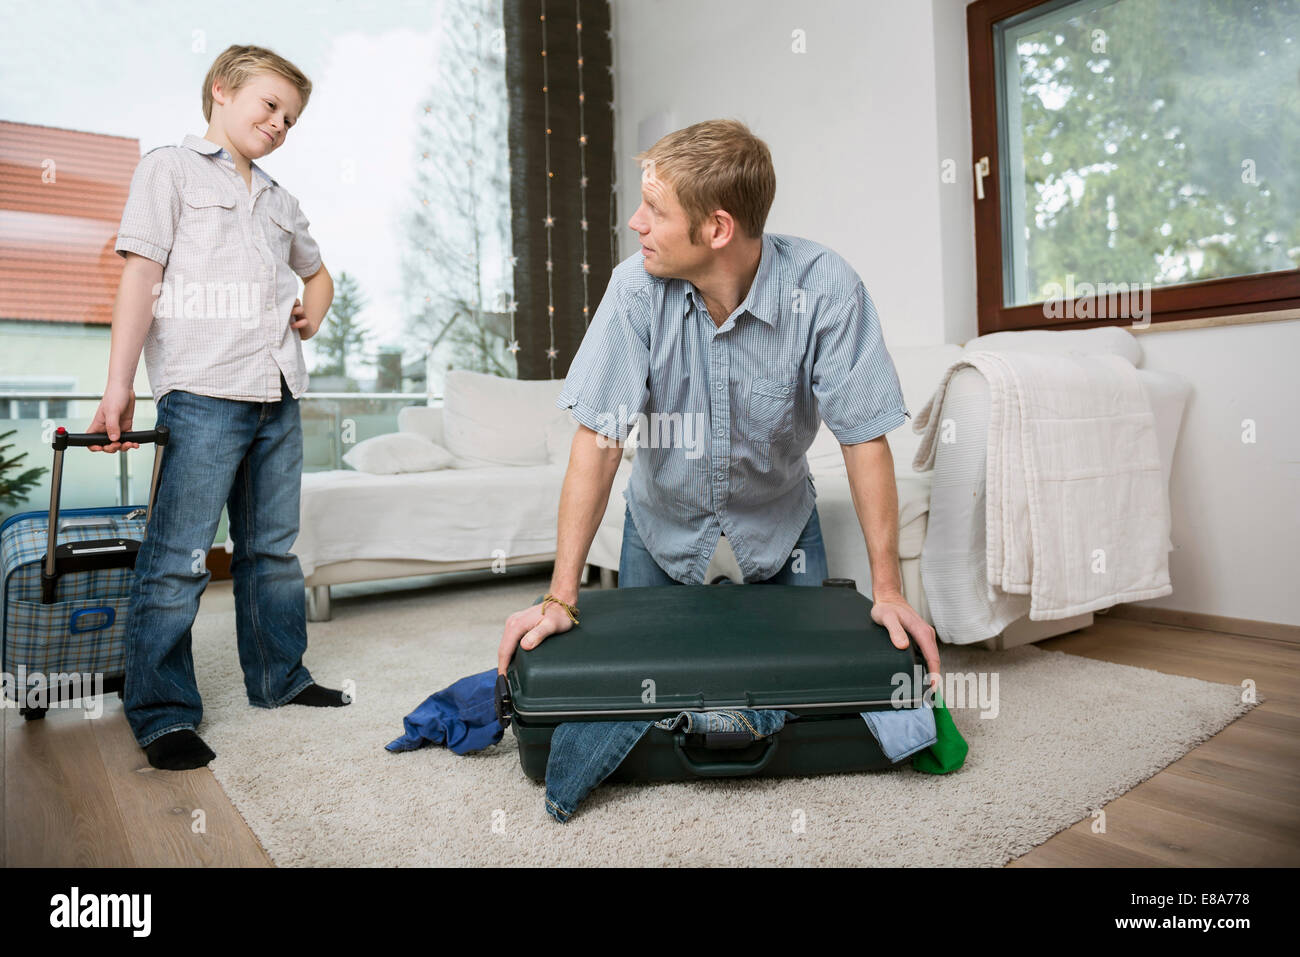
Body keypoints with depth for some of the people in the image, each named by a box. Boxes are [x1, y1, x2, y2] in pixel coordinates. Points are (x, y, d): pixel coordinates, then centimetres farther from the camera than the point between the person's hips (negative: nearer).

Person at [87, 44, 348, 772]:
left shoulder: (279, 201, 24)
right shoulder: (171, 169, 7)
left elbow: (317, 273, 39)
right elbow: (140, 275, -2)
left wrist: (315, 310, 15)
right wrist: (120, 386, -9)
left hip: (277, 396, 6)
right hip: (203, 393, -6)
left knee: (274, 548, 11)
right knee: (179, 559, -6)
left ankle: (279, 677, 23)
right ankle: (162, 713, 4)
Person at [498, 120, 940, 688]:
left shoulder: (823, 288, -25)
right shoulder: (636, 287, -24)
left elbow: (864, 437, -22)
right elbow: (599, 436, -25)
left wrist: (888, 591, -23)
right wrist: (561, 598, -27)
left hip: (779, 530, 0)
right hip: (663, 528, 1)